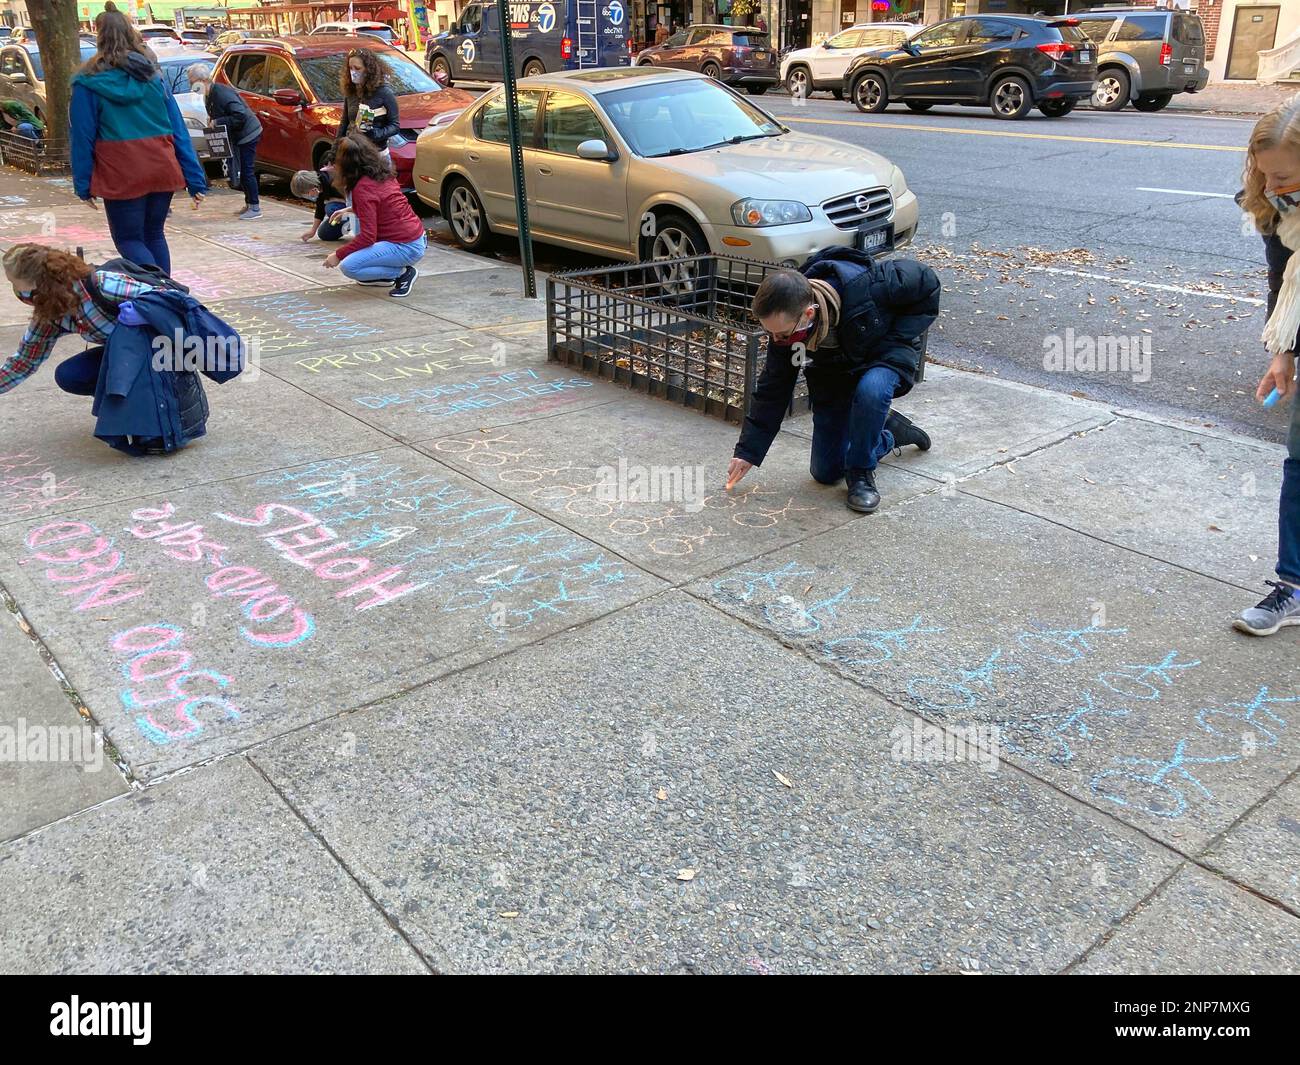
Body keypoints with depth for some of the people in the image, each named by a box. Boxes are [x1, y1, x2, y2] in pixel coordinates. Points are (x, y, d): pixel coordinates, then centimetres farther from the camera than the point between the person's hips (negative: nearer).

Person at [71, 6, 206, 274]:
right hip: (163, 171, 4)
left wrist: (83, 185, 3)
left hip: (121, 176, -4)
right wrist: (195, 178, 4)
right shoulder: (152, 76, 8)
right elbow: (178, 130, 4)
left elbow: (83, 137, -3)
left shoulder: (88, 83, -2)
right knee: (154, 236, 18)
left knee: (129, 240, 6)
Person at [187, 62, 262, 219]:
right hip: (239, 136, 10)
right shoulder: (210, 96, 8)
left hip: (248, 134, -10)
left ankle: (255, 208, -3)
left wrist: (218, 122, -24)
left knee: (246, 171, -8)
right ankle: (249, 204, 22)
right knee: (243, 171, 13)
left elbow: (241, 116, -29)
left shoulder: (222, 93, -22)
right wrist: (213, 122, 0)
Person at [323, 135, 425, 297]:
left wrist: (338, 255, -9)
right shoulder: (383, 174, 9)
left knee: (348, 267, -12)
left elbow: (368, 236, -18)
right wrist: (350, 210, 31)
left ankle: (403, 272, -4)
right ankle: (384, 276, 19)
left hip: (406, 248, -9)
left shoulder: (363, 188, -15)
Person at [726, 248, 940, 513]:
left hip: (887, 357, -4)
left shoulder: (868, 284, -38)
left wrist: (894, 339, -24)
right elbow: (772, 391, -11)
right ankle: (889, 431, 28)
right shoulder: (784, 324, -23)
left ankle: (861, 472, -15)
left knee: (870, 390, -41)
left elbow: (927, 283, -20)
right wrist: (748, 451, -12)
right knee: (825, 473, 3)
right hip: (834, 377, 4)